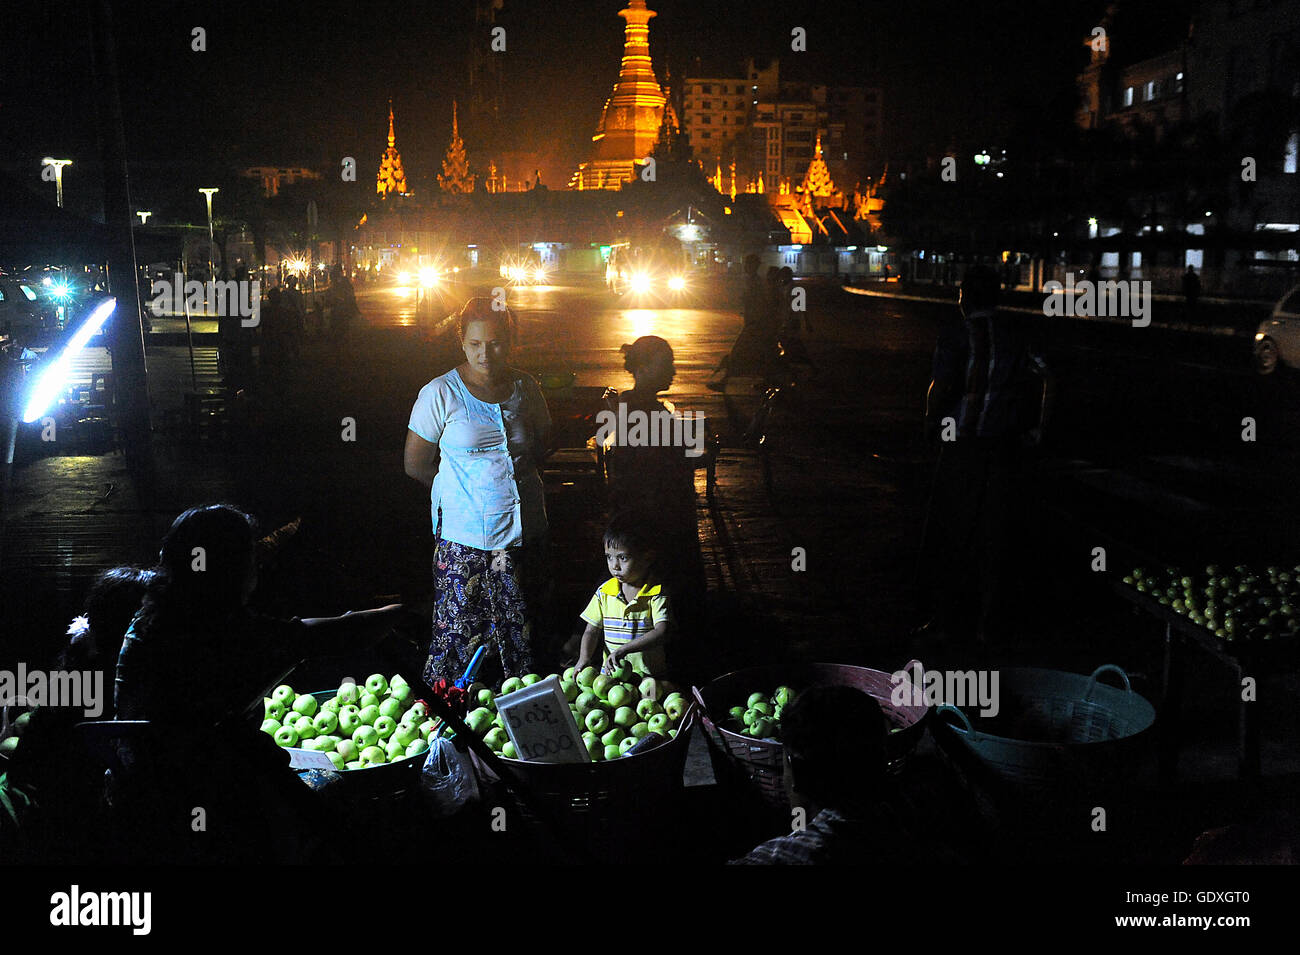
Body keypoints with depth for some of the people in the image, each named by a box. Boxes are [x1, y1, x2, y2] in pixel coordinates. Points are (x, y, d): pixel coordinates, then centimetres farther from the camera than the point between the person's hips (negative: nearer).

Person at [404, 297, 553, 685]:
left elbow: (546, 442, 22)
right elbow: (416, 465, 1)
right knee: (460, 634, -2)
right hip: (465, 534, -4)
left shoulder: (524, 387, 6)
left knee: (523, 630, 9)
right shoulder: (441, 393, -5)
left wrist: (528, 459, 2)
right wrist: (466, 488, 1)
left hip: (522, 531, 4)